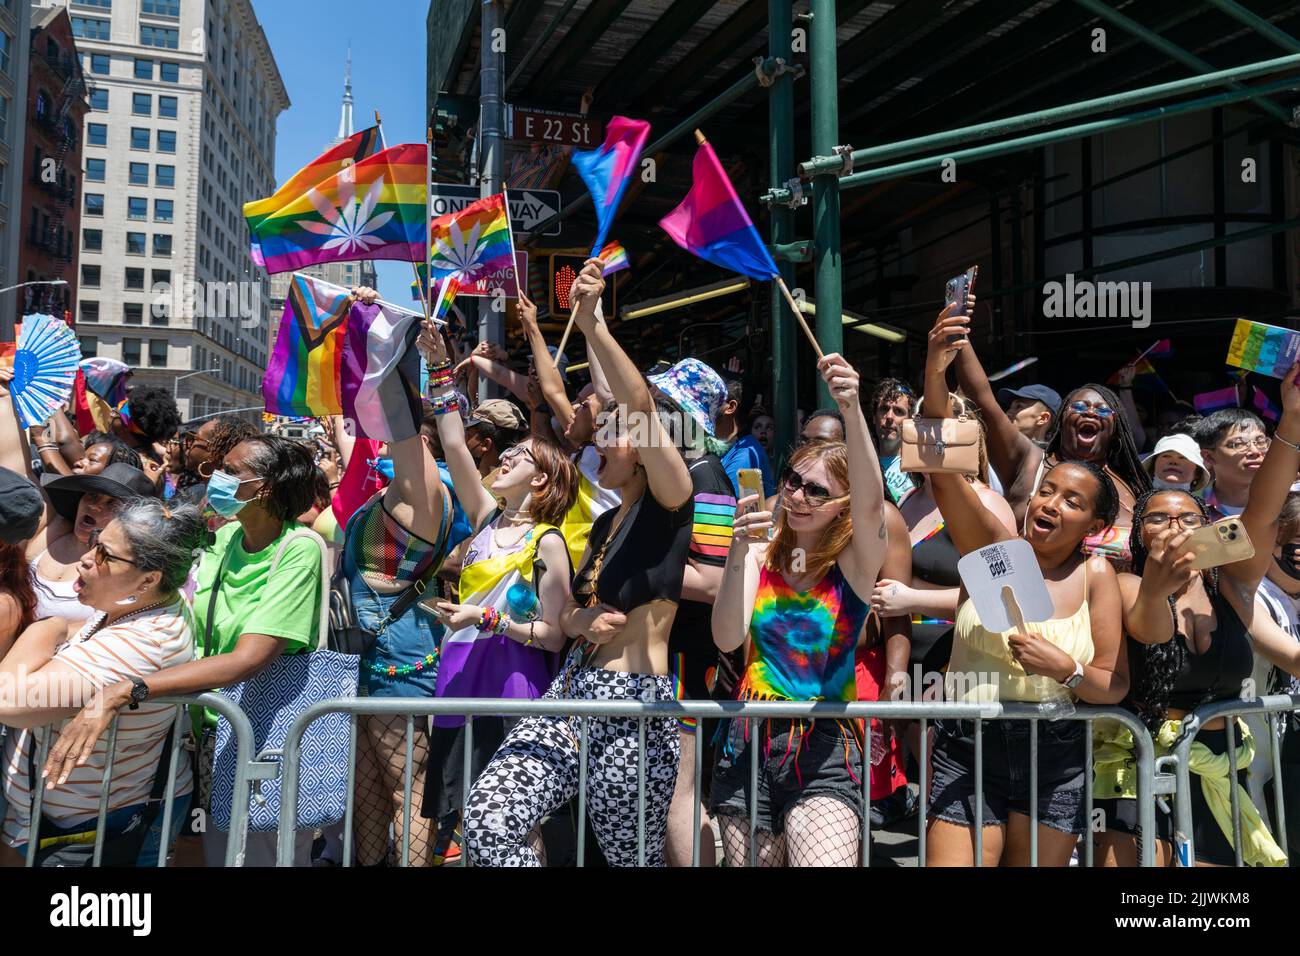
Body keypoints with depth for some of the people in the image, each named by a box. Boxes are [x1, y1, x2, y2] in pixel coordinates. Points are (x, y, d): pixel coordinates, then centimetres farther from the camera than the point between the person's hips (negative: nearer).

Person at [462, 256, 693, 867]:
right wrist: (580, 623, 0)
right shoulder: (605, 523, 18)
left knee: (633, 858, 7)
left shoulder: (670, 506, -5)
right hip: (575, 692, 7)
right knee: (486, 822, -12)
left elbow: (643, 409, -22)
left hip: (636, 702, -7)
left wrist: (592, 325, -29)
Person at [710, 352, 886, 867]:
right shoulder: (761, 557, 5)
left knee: (825, 858, -21)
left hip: (824, 750, -3)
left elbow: (871, 504, -24)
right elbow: (727, 640, -10)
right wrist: (738, 554, -26)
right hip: (748, 744, 3)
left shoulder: (854, 562, -2)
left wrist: (852, 411, -39)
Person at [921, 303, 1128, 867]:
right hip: (968, 748, -2)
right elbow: (941, 472, -19)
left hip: (1054, 756, 2)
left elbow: (1114, 687, 1)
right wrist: (934, 377, -31)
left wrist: (1065, 669, -20)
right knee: (951, 861, -10)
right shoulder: (994, 546, -3)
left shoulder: (1095, 576, 1)